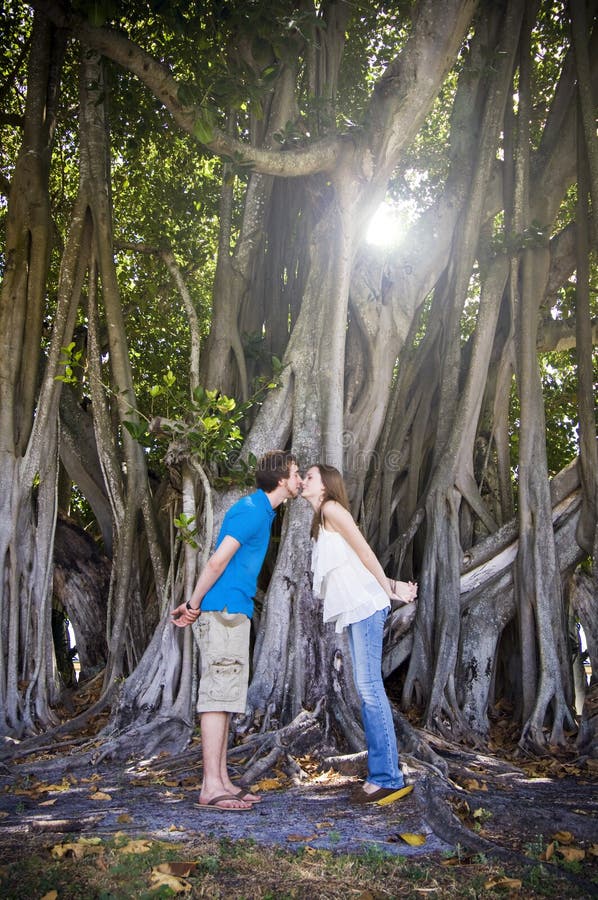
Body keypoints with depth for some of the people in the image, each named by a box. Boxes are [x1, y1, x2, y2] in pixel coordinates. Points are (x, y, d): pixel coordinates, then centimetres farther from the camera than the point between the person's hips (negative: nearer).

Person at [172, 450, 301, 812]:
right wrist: (195, 604, -7)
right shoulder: (252, 511, -13)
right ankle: (212, 787, -4)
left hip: (234, 612, 10)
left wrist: (195, 604, 14)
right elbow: (218, 561, -17)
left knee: (226, 696, 10)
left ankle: (222, 780, 16)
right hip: (224, 611, -10)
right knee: (218, 693, -8)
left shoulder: (261, 510, 19)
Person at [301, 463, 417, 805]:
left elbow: (365, 552, -6)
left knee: (369, 688, -12)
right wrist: (394, 585, 14)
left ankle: (388, 777, -10)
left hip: (365, 605, -9)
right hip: (355, 609, 9)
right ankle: (381, 774, 8)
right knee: (368, 690, 6)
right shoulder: (323, 520, 23)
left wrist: (390, 590, 0)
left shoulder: (332, 509, -3)